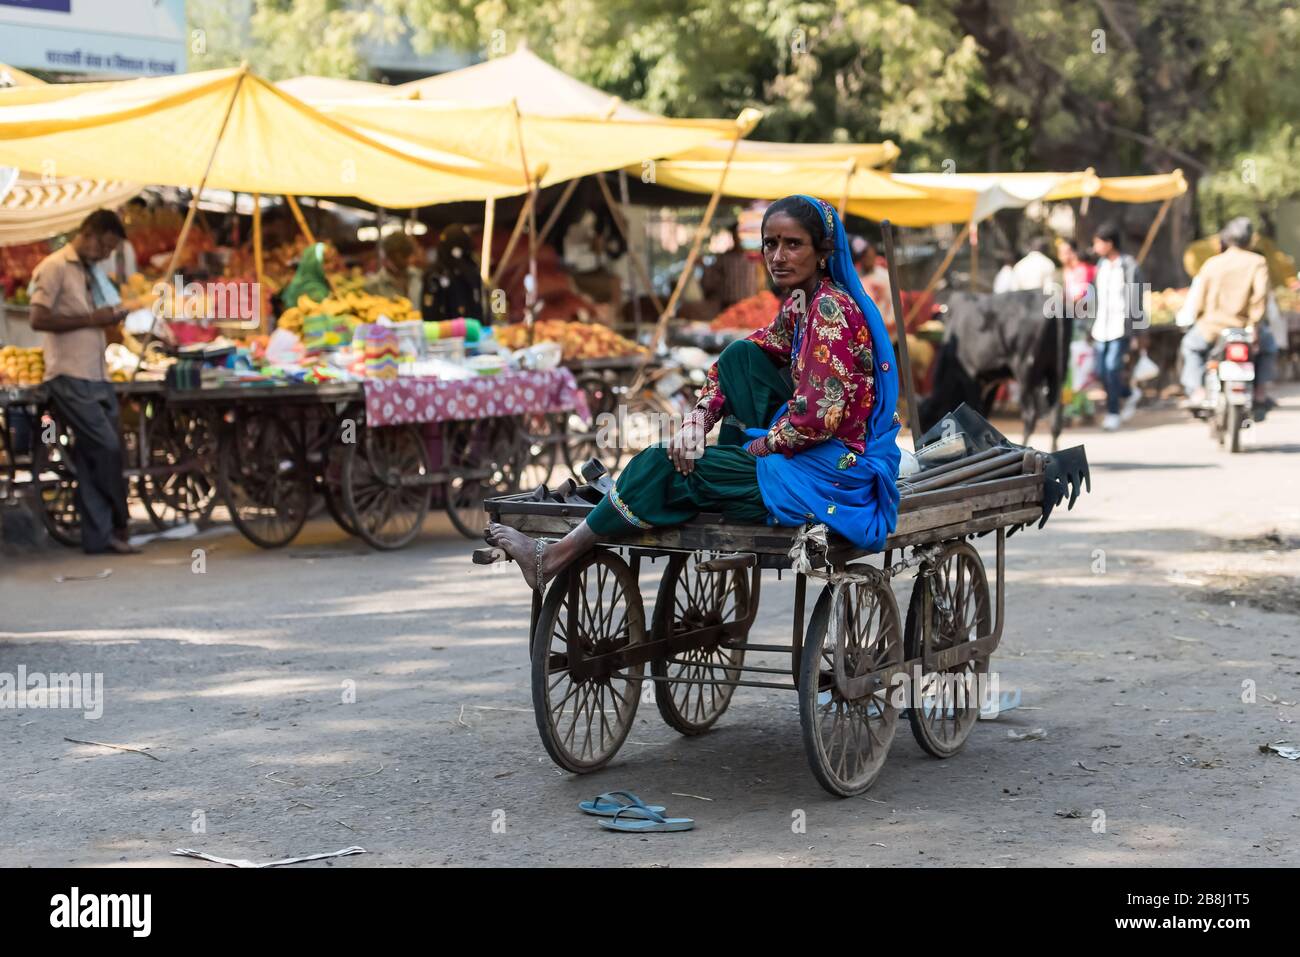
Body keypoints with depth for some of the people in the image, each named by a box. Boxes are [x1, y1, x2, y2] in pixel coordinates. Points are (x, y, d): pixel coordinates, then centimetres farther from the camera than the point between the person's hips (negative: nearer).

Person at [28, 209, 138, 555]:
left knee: (92, 457, 6)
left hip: (97, 379, 8)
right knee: (107, 448, -11)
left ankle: (98, 536, 7)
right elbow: (39, 320, -14)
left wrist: (109, 317, 6)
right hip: (70, 379, -8)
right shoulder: (55, 267, -6)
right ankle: (116, 524, 1)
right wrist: (91, 319, -14)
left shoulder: (93, 273, 19)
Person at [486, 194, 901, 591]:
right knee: (741, 356, 11)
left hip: (831, 469, -9)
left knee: (664, 465, -5)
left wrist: (757, 447, -9)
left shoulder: (831, 308, -18)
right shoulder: (801, 302, 10)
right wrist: (699, 418, 1)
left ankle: (554, 558, 8)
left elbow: (818, 416, -25)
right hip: (812, 452, 9)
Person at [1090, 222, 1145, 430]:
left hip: (1121, 327, -7)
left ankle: (1113, 412, -3)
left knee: (1112, 367, -13)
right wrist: (1093, 325, 16)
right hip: (1102, 326, 7)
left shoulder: (1129, 266, -9)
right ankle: (1129, 394, 31)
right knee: (1101, 371, 7)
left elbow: (1136, 300, -7)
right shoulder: (1101, 264, 11)